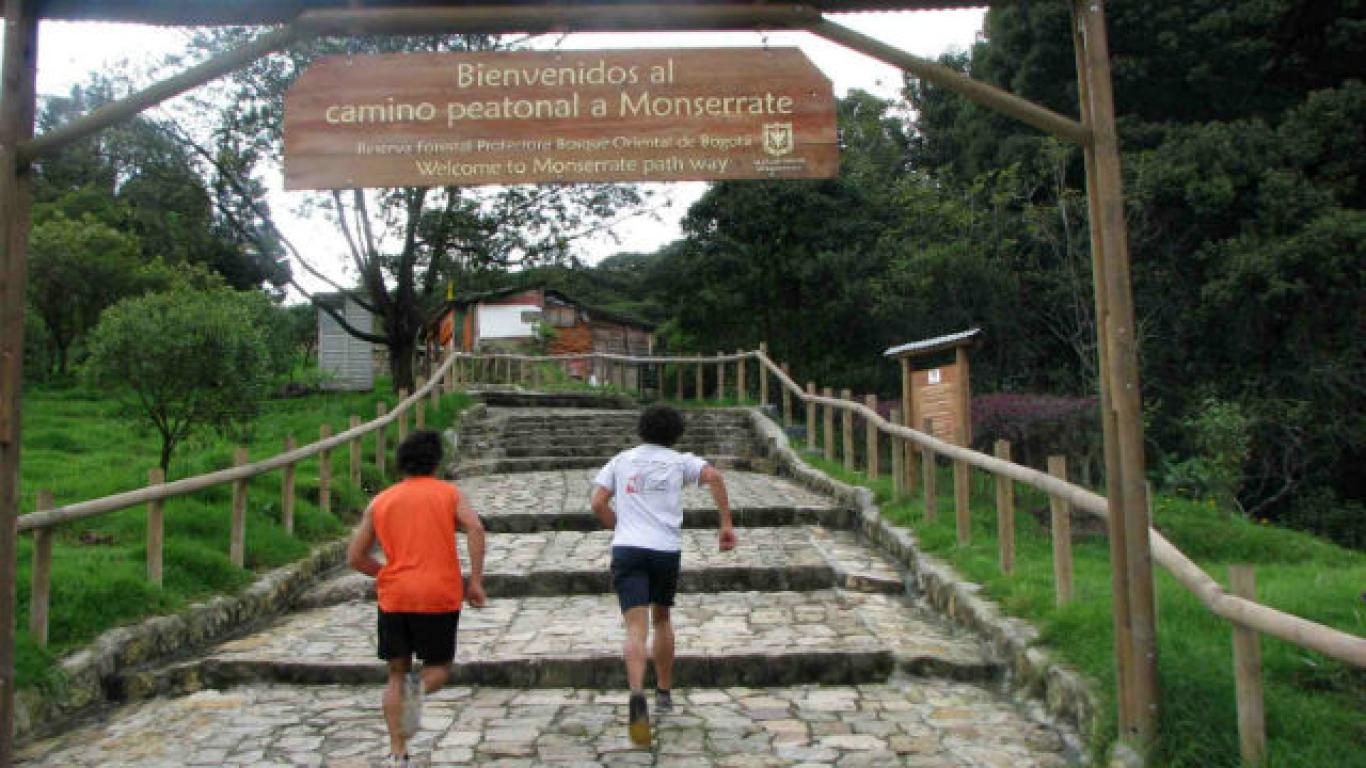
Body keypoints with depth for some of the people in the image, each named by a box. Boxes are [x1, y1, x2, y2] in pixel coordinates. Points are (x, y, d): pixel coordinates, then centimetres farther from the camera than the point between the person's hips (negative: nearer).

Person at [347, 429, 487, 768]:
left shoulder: (380, 501, 12)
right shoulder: (448, 492, 6)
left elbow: (355, 557, 11)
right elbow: (475, 528, -12)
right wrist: (475, 581, -9)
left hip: (394, 597, 2)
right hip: (440, 595, -2)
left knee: (397, 673, 16)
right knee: (439, 666, 15)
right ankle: (419, 687, -19)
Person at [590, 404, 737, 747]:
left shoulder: (621, 460, 15)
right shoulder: (679, 461, 11)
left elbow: (598, 503, 7)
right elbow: (714, 477, -6)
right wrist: (726, 524, -4)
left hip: (627, 549, 0)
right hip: (666, 549, 1)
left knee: (636, 628, -9)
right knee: (662, 618, 22)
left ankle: (637, 696, -32)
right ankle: (664, 694, 30)